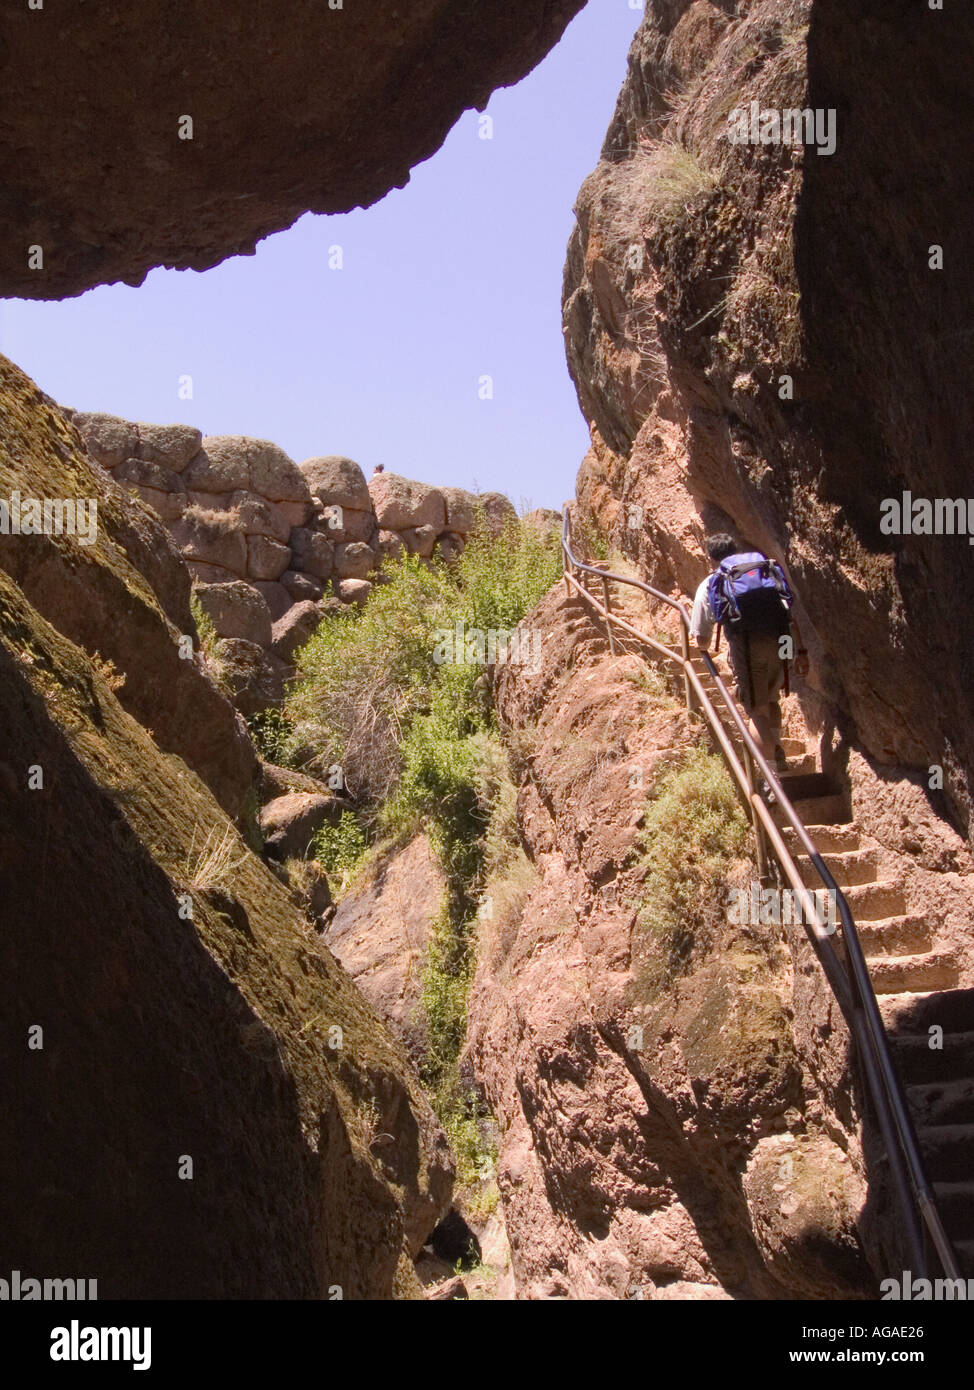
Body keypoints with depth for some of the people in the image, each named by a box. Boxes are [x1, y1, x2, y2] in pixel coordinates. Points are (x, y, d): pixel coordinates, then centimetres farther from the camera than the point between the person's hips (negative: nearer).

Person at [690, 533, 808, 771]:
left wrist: (705, 649, 43)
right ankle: (778, 756, 19)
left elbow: (702, 639, 21)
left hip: (746, 645, -3)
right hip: (779, 641, 3)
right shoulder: (770, 571, 27)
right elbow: (790, 617, 20)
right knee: (771, 700, 25)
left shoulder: (710, 585, 19)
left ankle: (773, 771, -5)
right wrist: (801, 651, 22)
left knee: (758, 711, 3)